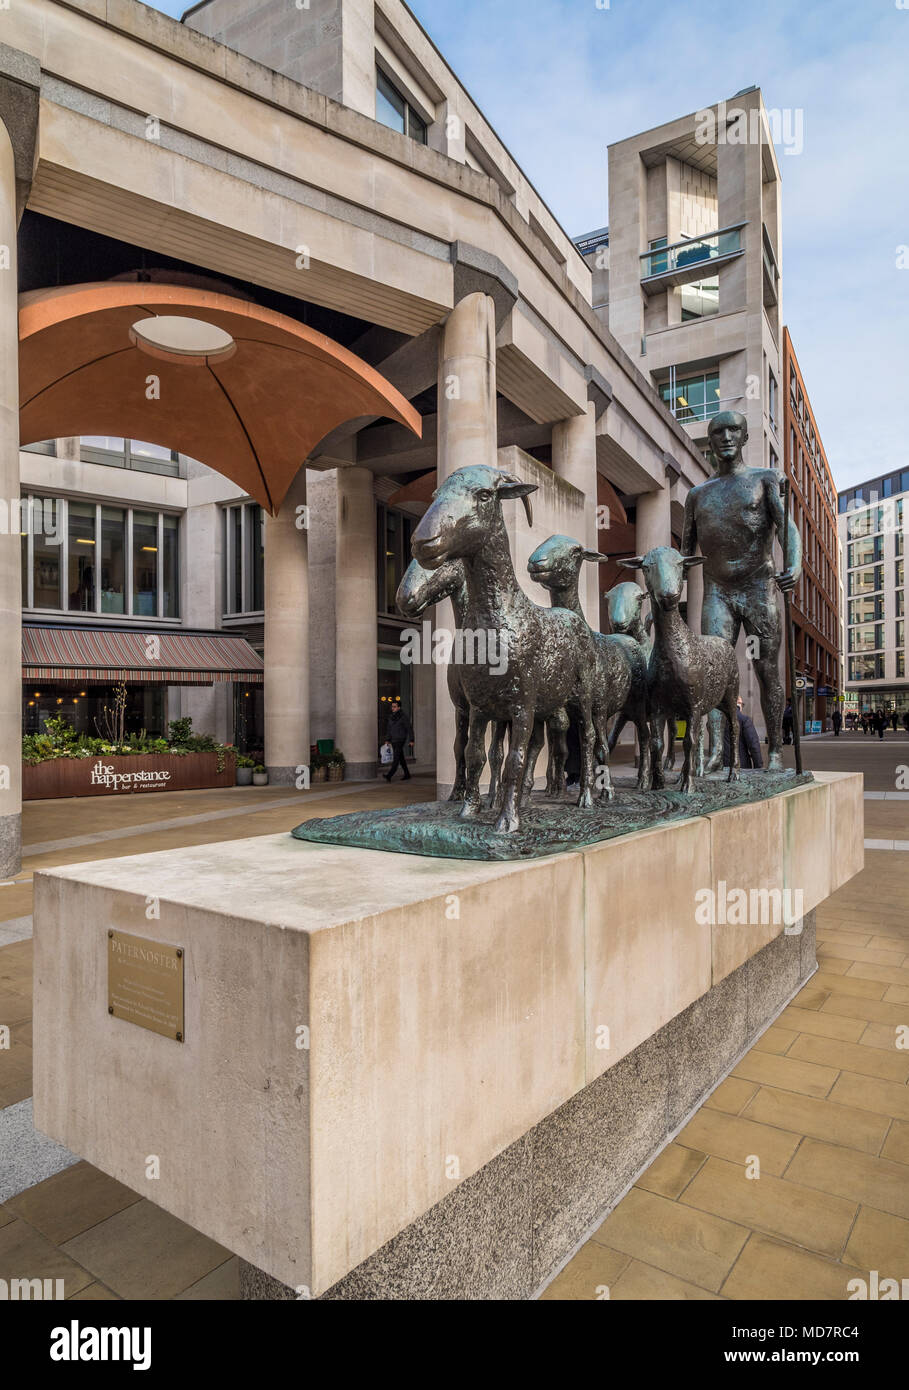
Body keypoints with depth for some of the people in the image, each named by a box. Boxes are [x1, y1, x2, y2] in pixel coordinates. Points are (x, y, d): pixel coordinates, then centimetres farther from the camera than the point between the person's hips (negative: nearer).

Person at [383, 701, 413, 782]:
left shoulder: (403, 717, -11)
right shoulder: (391, 717, 8)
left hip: (401, 741, -7)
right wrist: (388, 740, 4)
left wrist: (411, 740, -9)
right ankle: (407, 775, 23)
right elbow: (389, 729, 13)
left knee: (396, 758, -14)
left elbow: (409, 728, -8)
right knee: (401, 759, 12)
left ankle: (389, 776, -24)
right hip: (393, 741, 7)